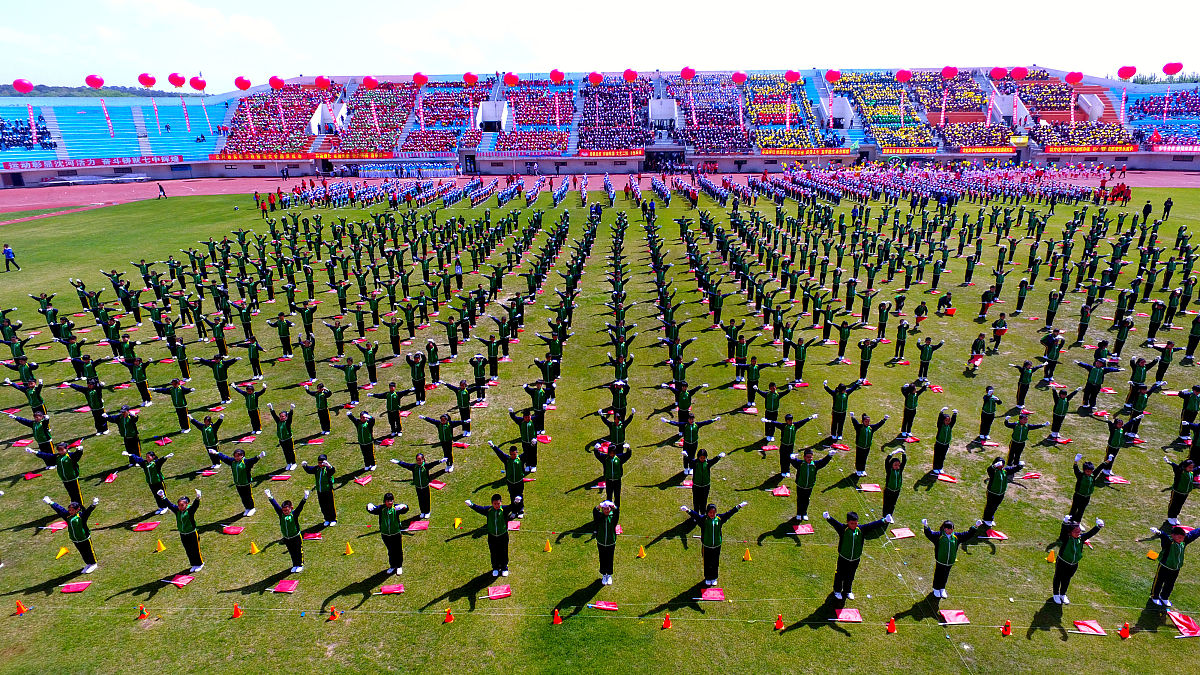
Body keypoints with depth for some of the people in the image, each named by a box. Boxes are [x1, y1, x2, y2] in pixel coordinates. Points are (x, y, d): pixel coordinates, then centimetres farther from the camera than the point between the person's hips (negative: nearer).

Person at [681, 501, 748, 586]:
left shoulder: (719, 518, -6)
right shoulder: (703, 519, -15)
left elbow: (729, 513, -1)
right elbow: (695, 515, -29)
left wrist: (739, 506, 1)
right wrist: (688, 510, -48)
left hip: (717, 546, 2)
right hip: (706, 546, -2)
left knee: (715, 563, 14)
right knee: (707, 563, 12)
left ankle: (714, 578, 35)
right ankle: (707, 578, 32)